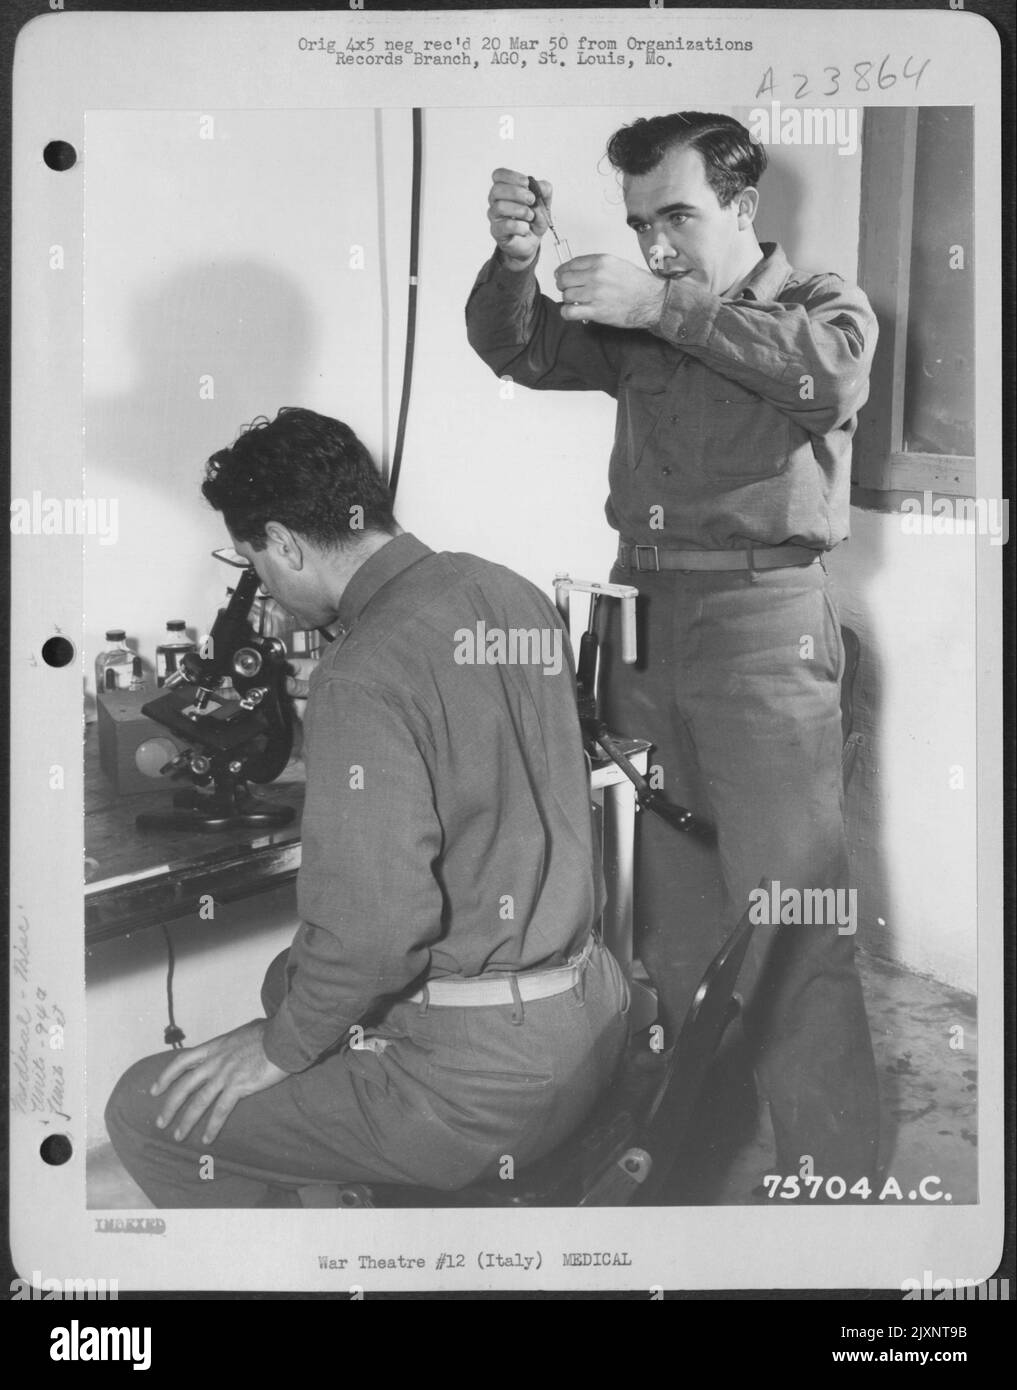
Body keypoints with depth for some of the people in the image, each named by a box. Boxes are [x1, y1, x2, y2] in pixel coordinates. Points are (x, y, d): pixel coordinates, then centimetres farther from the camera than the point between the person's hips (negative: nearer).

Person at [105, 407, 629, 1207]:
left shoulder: (362, 676, -22)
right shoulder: (516, 596, 5)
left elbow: (374, 927, -26)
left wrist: (279, 1048, -8)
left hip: (483, 1077, -9)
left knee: (147, 1113, 3)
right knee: (293, 978, 30)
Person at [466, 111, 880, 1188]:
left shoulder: (819, 301, 4)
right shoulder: (637, 326, 16)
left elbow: (834, 372, -19)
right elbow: (515, 351, 8)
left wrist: (666, 308, -22)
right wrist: (513, 264, -12)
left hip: (762, 619, -5)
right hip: (641, 619, 5)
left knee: (789, 925, -8)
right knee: (671, 915, 12)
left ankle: (834, 1174, 1)